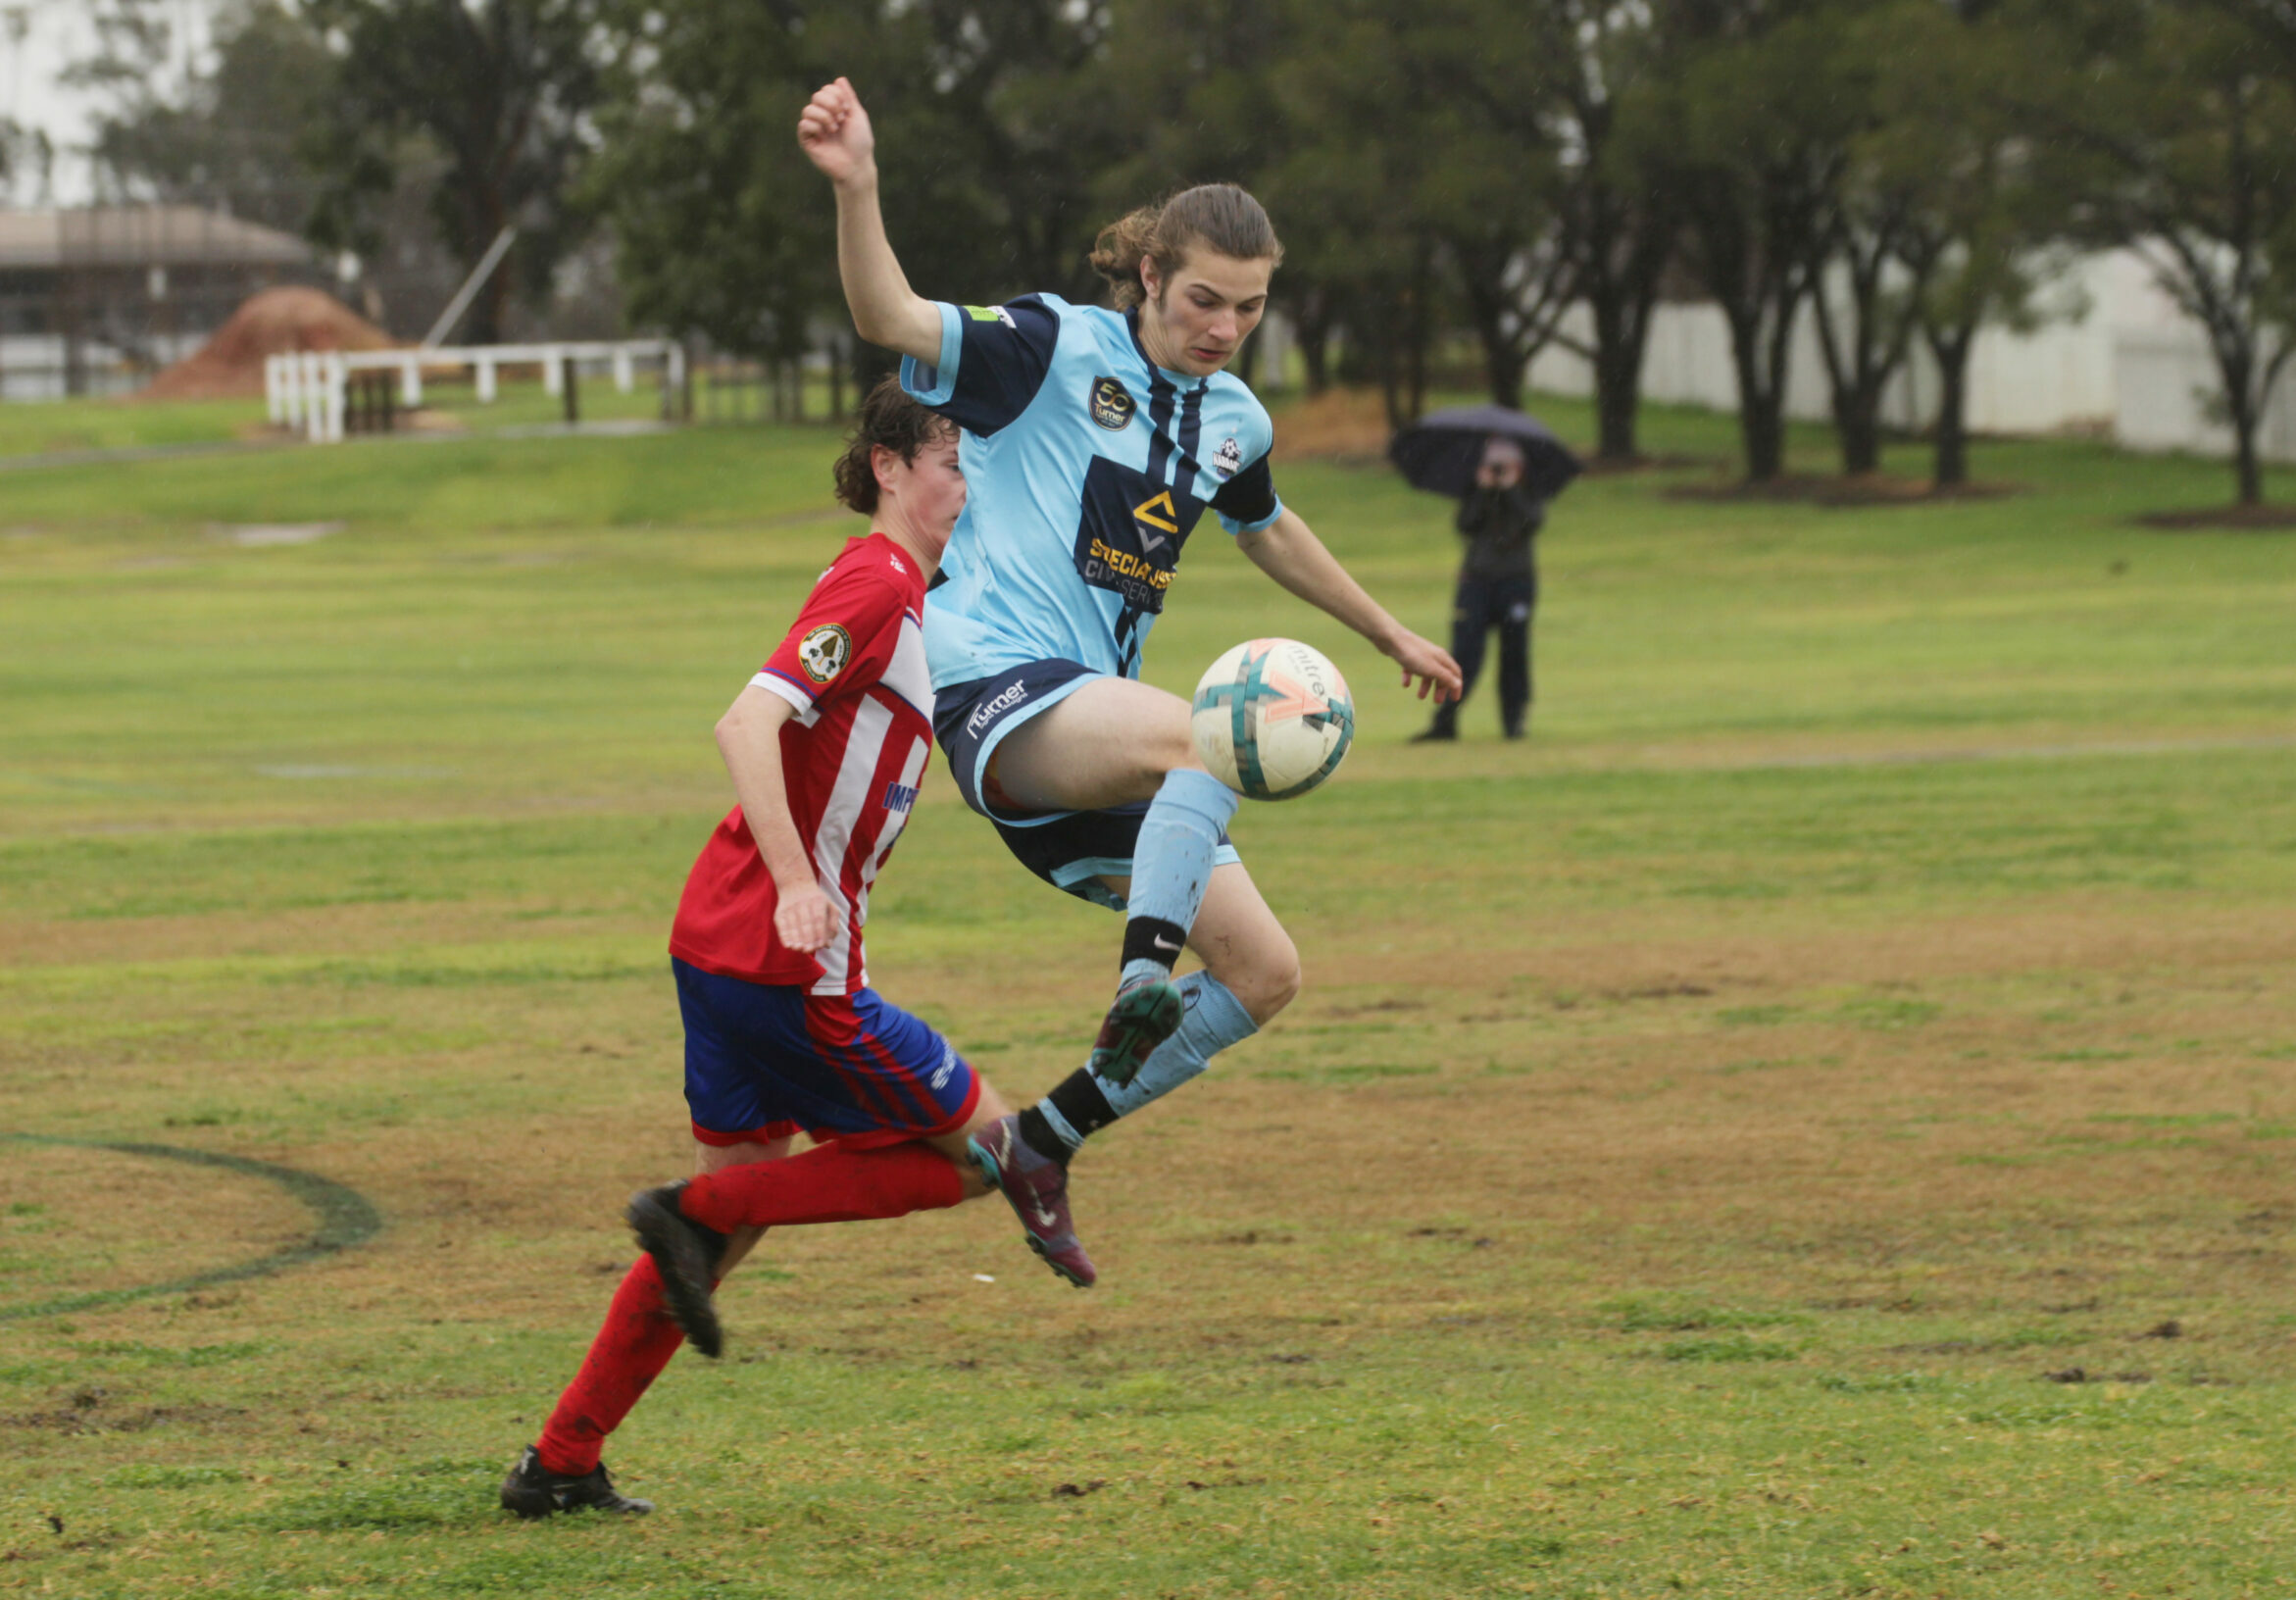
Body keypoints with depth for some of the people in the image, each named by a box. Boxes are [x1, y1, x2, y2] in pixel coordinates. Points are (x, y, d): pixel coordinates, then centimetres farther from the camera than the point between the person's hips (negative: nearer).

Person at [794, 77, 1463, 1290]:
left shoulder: (1232, 420, 15)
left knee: (1264, 973, 4)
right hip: (997, 682, -8)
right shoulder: (1059, 350, -6)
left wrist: (1388, 635, 46)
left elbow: (1269, 532, 36)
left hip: (1090, 725, 8)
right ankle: (1141, 992, -42)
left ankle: (1038, 1143, 14)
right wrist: (854, 190, -37)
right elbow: (892, 321, -19)